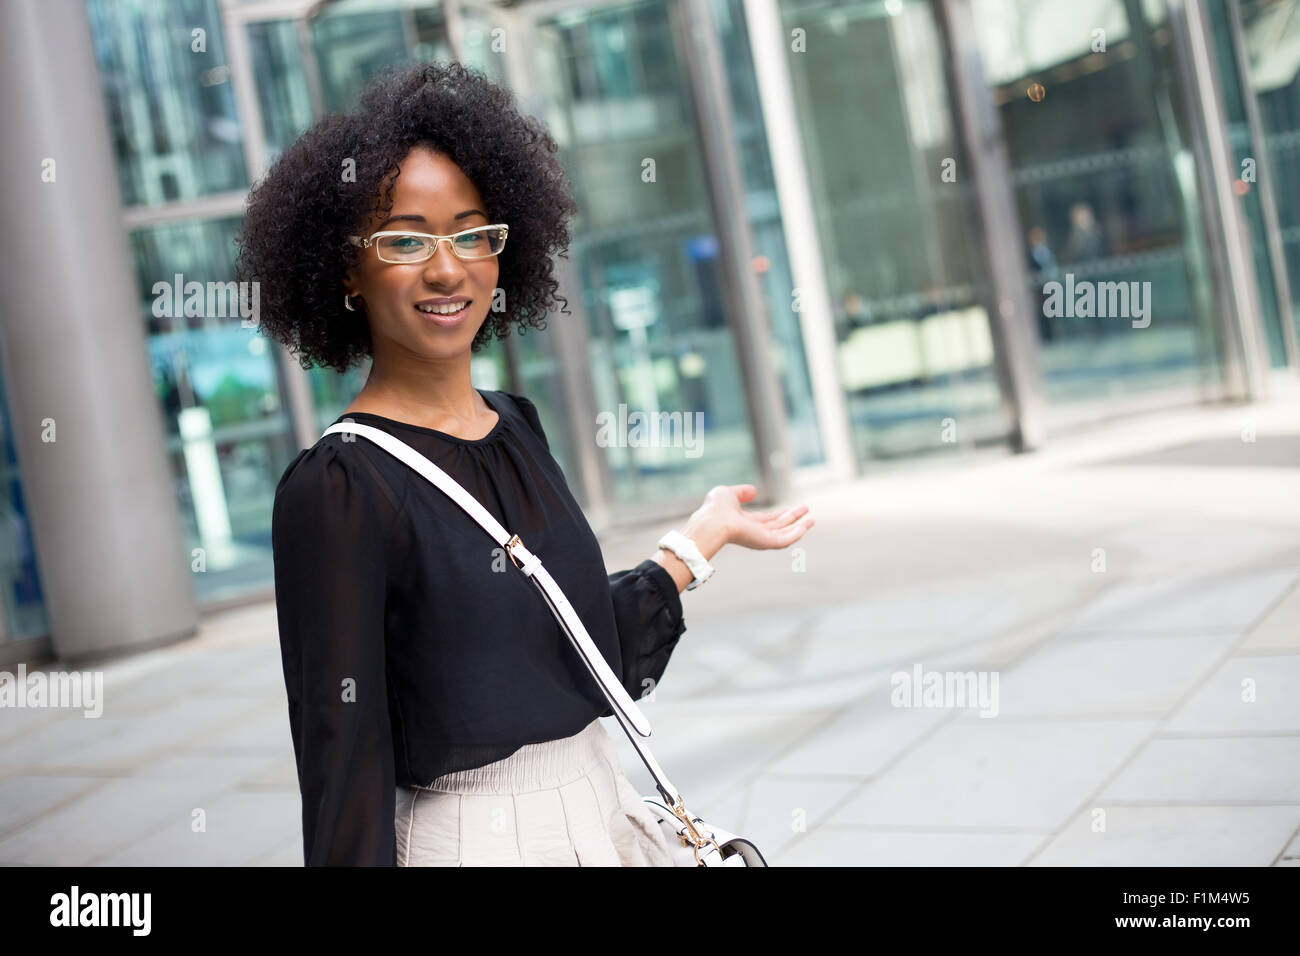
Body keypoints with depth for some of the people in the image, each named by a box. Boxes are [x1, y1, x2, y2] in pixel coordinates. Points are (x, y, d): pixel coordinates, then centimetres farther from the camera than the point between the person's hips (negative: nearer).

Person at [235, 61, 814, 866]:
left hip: (607, 812, 7)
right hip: (473, 836, -6)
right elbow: (344, 761, -16)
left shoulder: (517, 425, 3)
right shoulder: (337, 489, -17)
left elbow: (591, 653, 8)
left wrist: (701, 540, 16)